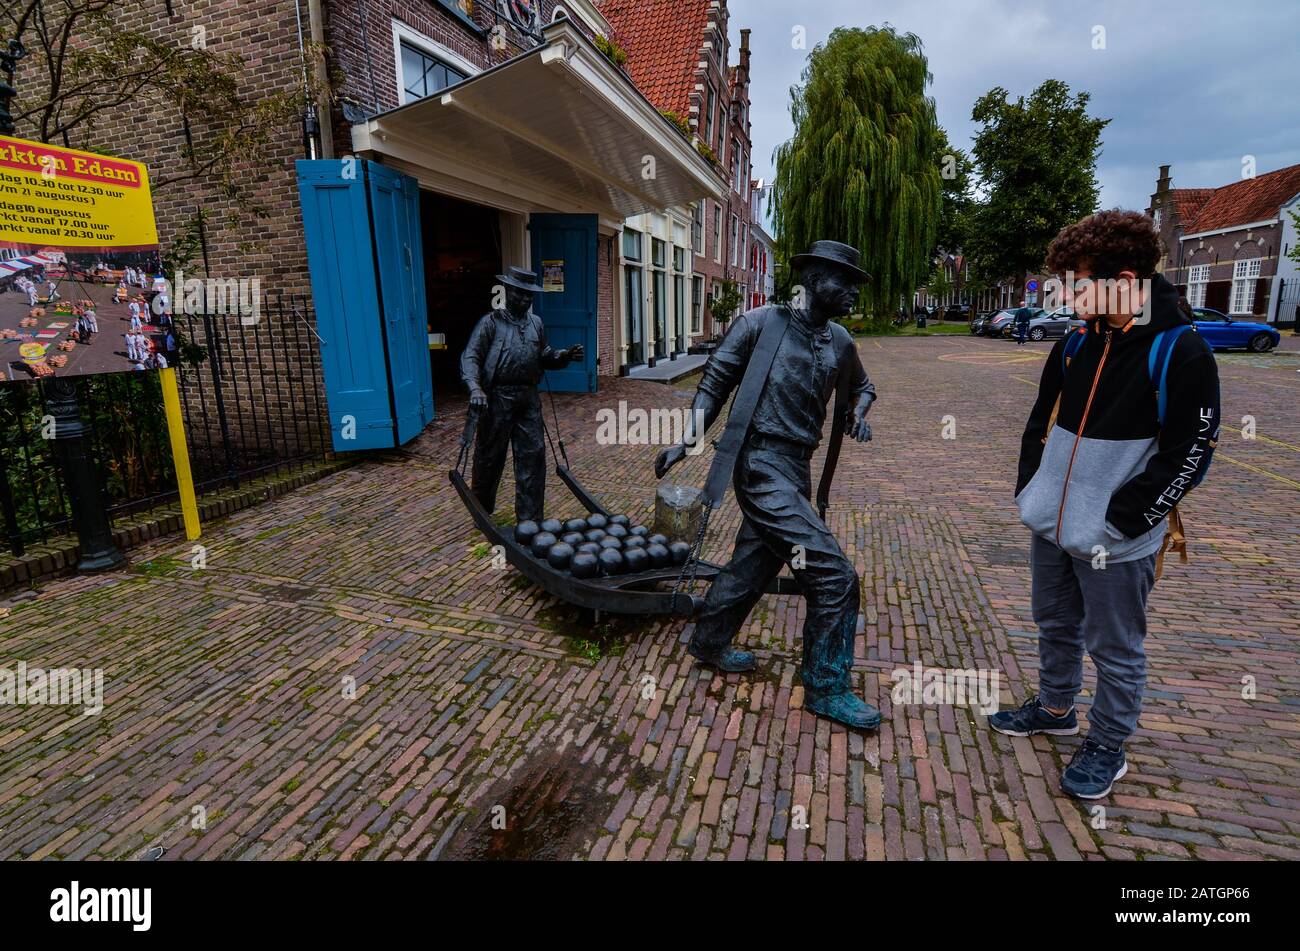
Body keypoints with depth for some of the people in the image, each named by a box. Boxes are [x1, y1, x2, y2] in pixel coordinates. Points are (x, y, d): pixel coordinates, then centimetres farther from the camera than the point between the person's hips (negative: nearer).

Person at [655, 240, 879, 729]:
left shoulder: (839, 341, 13)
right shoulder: (760, 323, -5)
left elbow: (861, 386, 31)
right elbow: (715, 381, -2)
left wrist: (858, 412, 10)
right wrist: (689, 438, -12)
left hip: (796, 469, 8)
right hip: (762, 464, -8)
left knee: (754, 563, 19)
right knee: (834, 576, -9)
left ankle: (709, 642, 42)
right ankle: (827, 688, 9)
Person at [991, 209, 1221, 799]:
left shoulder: (1181, 354, -15)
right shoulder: (1076, 344, 4)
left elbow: (1187, 455, -15)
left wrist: (1119, 520, -17)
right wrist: (1028, 490, 6)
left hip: (1116, 541, -6)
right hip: (1049, 527, 6)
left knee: (1114, 649, 11)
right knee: (1055, 626, 22)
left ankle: (1108, 747, 31)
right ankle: (1054, 710, 43)